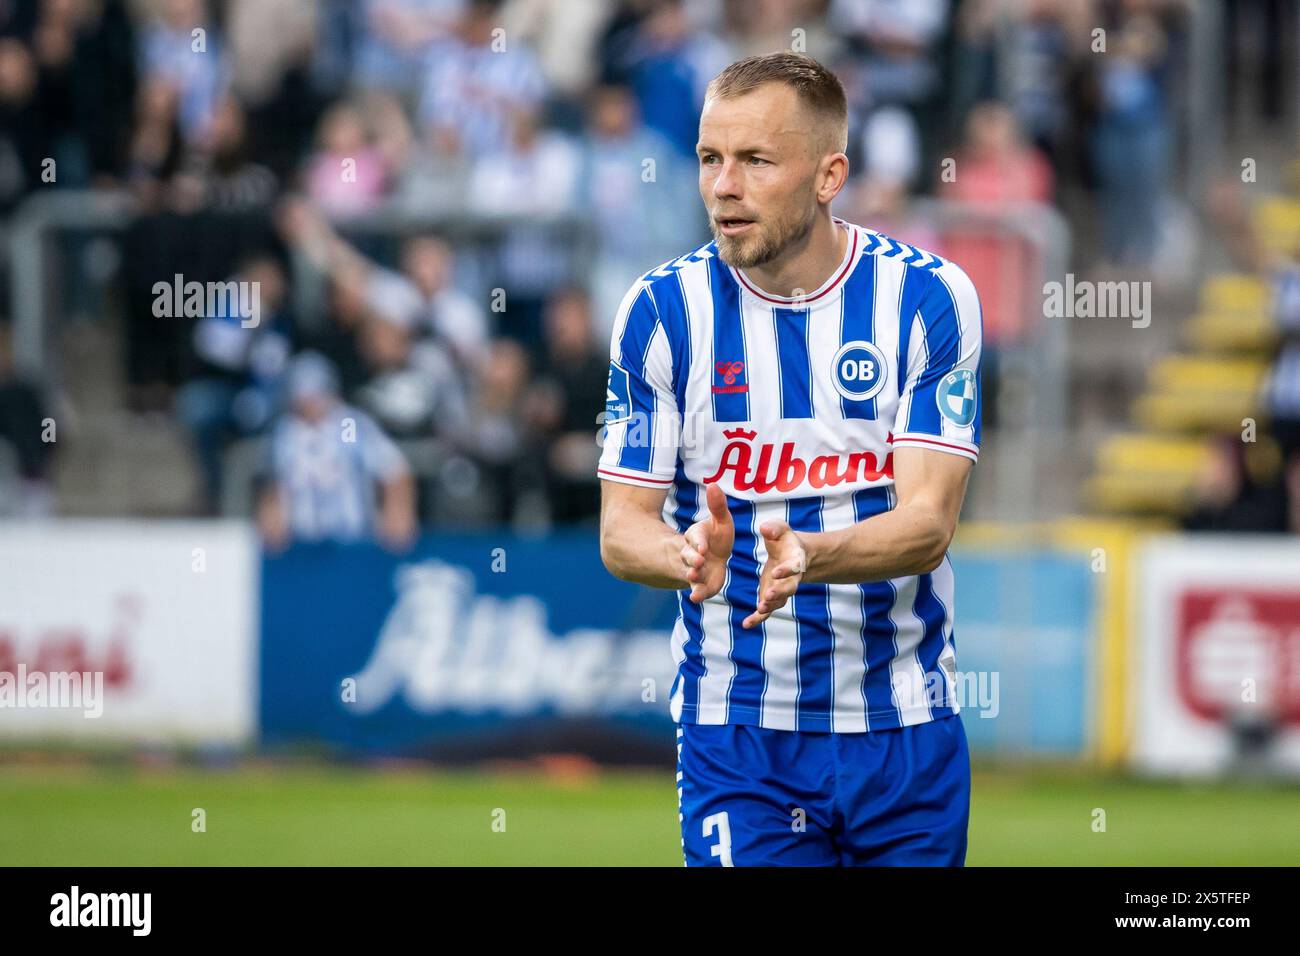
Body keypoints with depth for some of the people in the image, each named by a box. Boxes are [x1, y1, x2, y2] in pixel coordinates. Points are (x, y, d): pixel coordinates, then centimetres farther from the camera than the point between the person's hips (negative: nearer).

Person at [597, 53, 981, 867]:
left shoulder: (929, 297, -6)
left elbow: (928, 522, -13)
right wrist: (687, 556, -27)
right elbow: (622, 528, -3)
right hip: (735, 730, 0)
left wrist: (807, 555, -34)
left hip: (907, 730, 0)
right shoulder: (664, 310, -3)